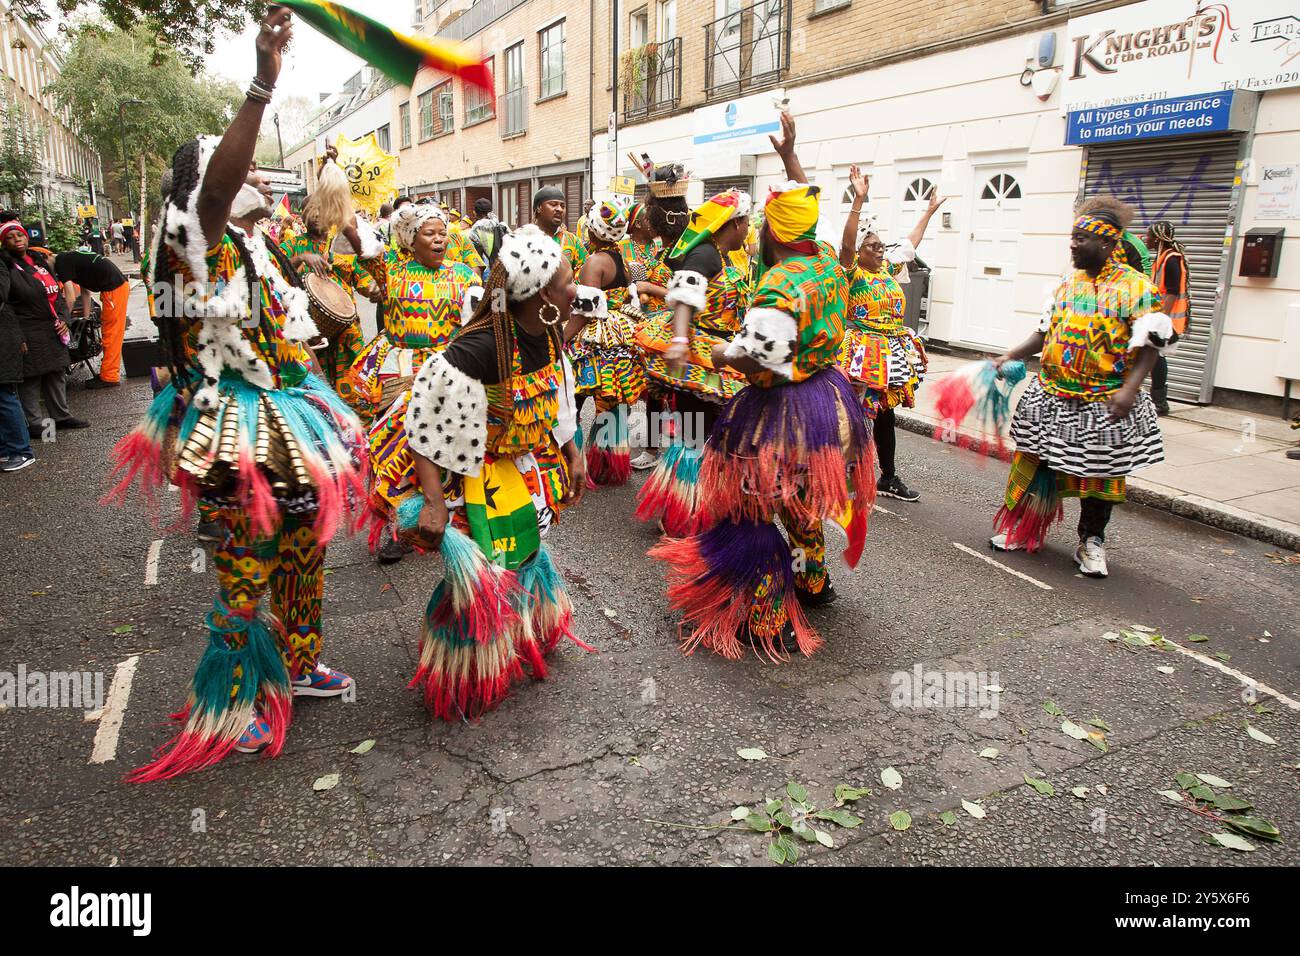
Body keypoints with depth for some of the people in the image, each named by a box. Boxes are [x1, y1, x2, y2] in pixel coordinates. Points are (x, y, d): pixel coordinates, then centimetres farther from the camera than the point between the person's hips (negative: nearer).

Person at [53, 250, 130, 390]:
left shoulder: (61, 263, -11)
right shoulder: (69, 258, 18)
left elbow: (70, 298, -13)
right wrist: (86, 318, 23)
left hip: (114, 288, -10)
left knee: (111, 334, -5)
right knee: (108, 332, 14)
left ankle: (109, 377, -1)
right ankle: (107, 373, 21)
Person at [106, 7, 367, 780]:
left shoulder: (253, 251, 16)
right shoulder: (198, 243, -11)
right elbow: (213, 186, -35)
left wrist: (323, 422, 28)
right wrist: (265, 83, -42)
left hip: (286, 427, 9)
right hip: (239, 437, -9)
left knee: (305, 550, 19)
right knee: (246, 572, -1)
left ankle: (300, 666, 37)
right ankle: (232, 706, 16)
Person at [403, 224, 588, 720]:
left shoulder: (549, 334, -8)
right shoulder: (480, 350, -33)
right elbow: (425, 424, -30)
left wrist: (571, 452, 8)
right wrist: (434, 503, -32)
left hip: (531, 470, 8)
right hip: (483, 477, -8)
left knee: (525, 554, 24)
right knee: (484, 579, 3)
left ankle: (522, 644, 51)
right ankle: (463, 687, 27)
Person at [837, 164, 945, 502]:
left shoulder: (888, 267, 12)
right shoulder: (852, 272, -8)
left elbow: (911, 242, 27)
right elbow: (847, 243, -25)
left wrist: (930, 211, 33)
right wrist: (858, 200, -31)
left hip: (892, 354, 7)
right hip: (862, 353, -7)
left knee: (885, 414, 13)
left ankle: (888, 478, 21)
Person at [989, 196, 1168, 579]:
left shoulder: (1135, 287, -9)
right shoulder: (1067, 284, 9)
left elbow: (1150, 344, -12)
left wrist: (1130, 388, -23)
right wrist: (1011, 356, 5)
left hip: (1103, 403, -5)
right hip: (1052, 396, 5)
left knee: (1101, 473, 6)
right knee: (1037, 462, 11)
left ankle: (1092, 542, 21)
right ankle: (1020, 529, 26)